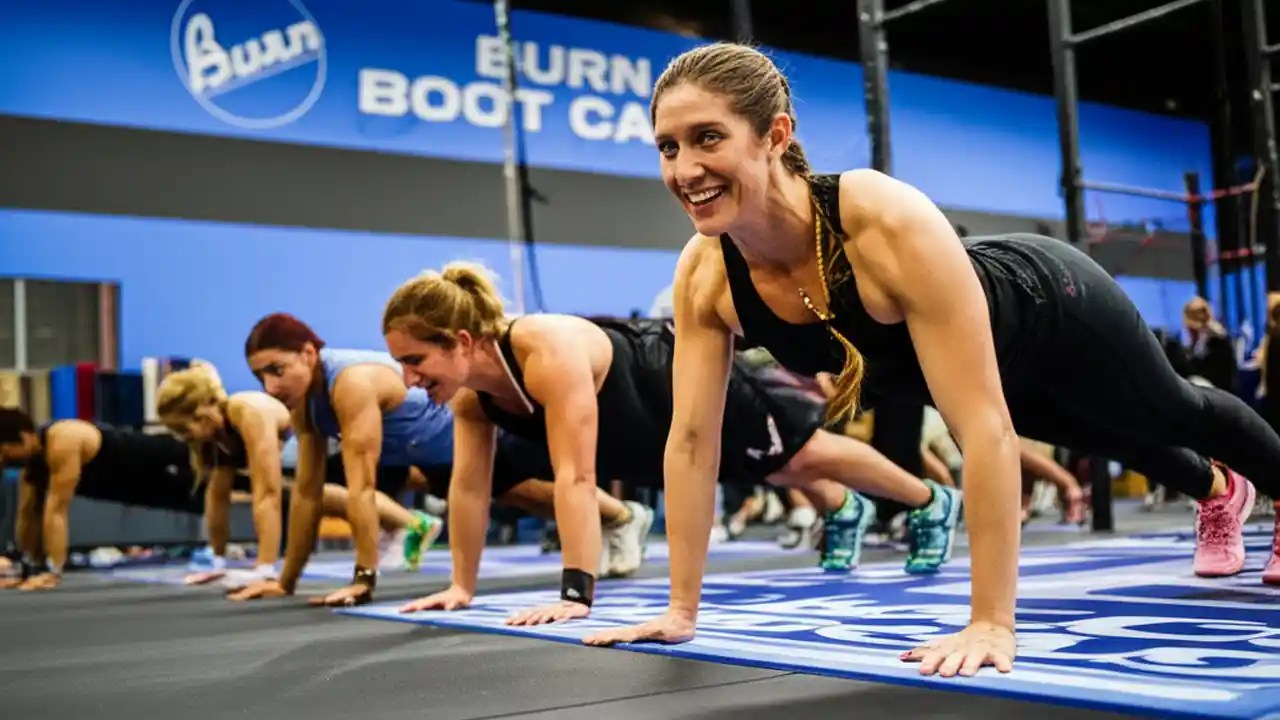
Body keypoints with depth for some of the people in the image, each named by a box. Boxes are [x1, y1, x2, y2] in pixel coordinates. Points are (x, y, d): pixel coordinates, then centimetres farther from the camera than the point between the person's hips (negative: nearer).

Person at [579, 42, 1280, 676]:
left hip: (1053, 310, -6)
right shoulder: (703, 275, -30)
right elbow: (691, 440, -21)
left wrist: (991, 624, -46)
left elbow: (984, 427, -46)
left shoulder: (890, 223, -47)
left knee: (1174, 414, 27)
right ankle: (1217, 492, 68)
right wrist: (681, 608, -20)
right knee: (1130, 445, 34)